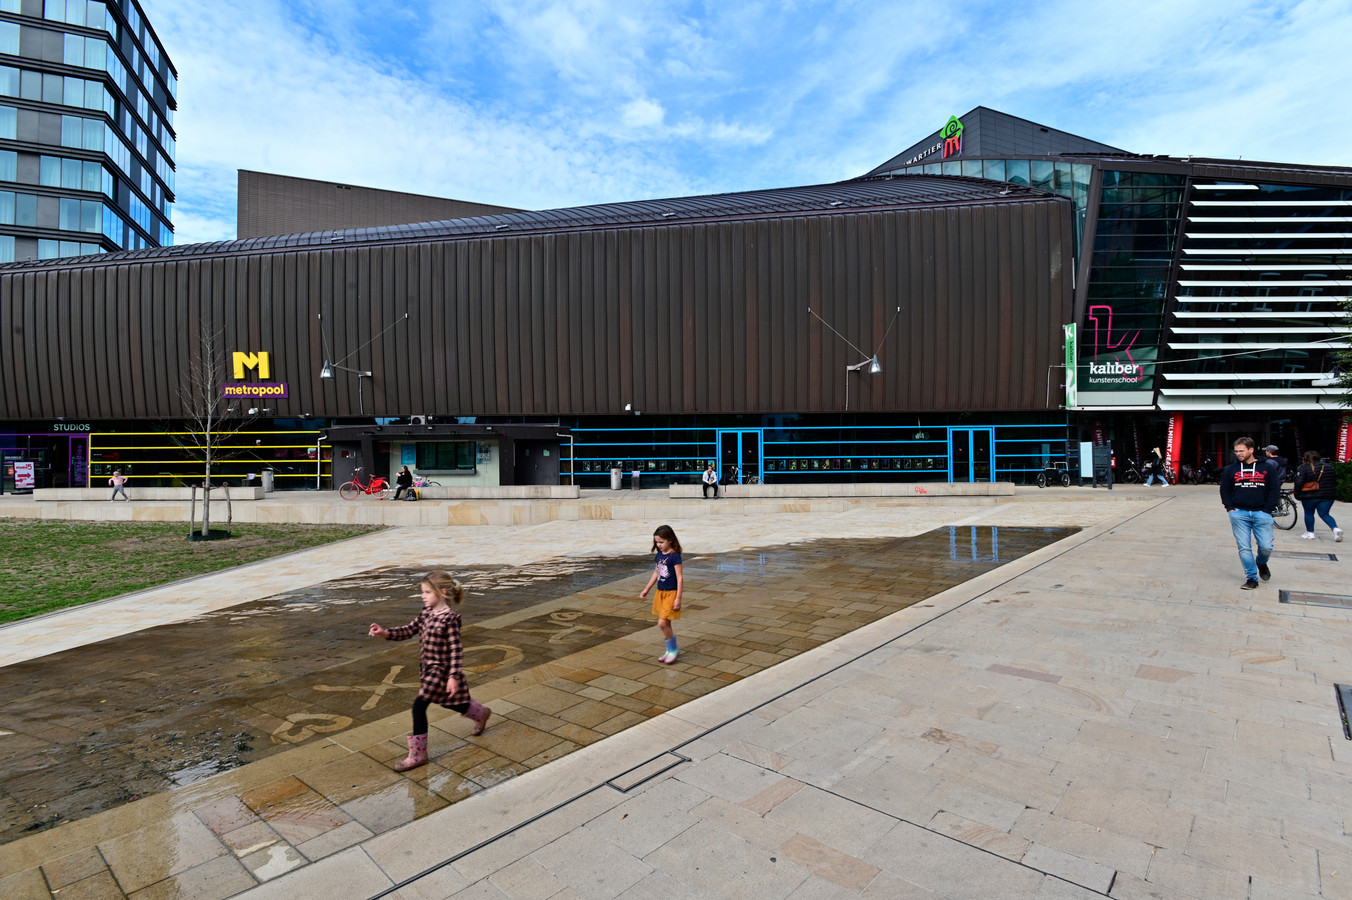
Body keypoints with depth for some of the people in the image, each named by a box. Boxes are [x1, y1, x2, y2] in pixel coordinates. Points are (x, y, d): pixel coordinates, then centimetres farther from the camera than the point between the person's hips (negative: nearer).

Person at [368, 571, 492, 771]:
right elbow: (409, 630, 5)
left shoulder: (449, 619, -22)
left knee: (419, 705, -10)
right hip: (428, 666, 9)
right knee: (451, 702, 23)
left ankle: (417, 755, 4)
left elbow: (456, 650, -23)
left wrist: (454, 676, -26)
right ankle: (481, 713, 48)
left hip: (441, 669, -9)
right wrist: (385, 633, -10)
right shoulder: (427, 612, 2)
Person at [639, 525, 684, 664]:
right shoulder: (659, 555, 6)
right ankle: (670, 650, 27)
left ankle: (673, 650, 8)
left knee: (662, 623, -11)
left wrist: (678, 598, -17)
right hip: (660, 592, 7)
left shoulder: (675, 556, -16)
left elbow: (680, 578, -16)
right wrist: (646, 590, 21)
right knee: (665, 624, 13)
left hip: (671, 593, -7)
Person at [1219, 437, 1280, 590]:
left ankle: (1261, 563, 31)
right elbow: (1224, 490, 11)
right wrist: (1230, 508, -1)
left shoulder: (1266, 468, 5)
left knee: (1266, 547, -3)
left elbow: (1275, 490, 4)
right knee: (1244, 548, 0)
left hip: (1261, 513, 0)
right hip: (1239, 513, 1)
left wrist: (1267, 509, -5)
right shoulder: (1230, 469, 7)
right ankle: (1251, 578, 9)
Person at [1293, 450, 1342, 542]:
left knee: (1309, 513, 9)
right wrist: (1331, 492, 25)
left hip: (1310, 496, -4)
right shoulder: (1329, 467, 9)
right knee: (1324, 514, 11)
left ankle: (1310, 533, 11)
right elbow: (1335, 481, 16)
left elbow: (1299, 483, -15)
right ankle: (1336, 528, -11)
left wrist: (1297, 494, -5)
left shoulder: (1303, 469, -8)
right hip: (1328, 496, 4)